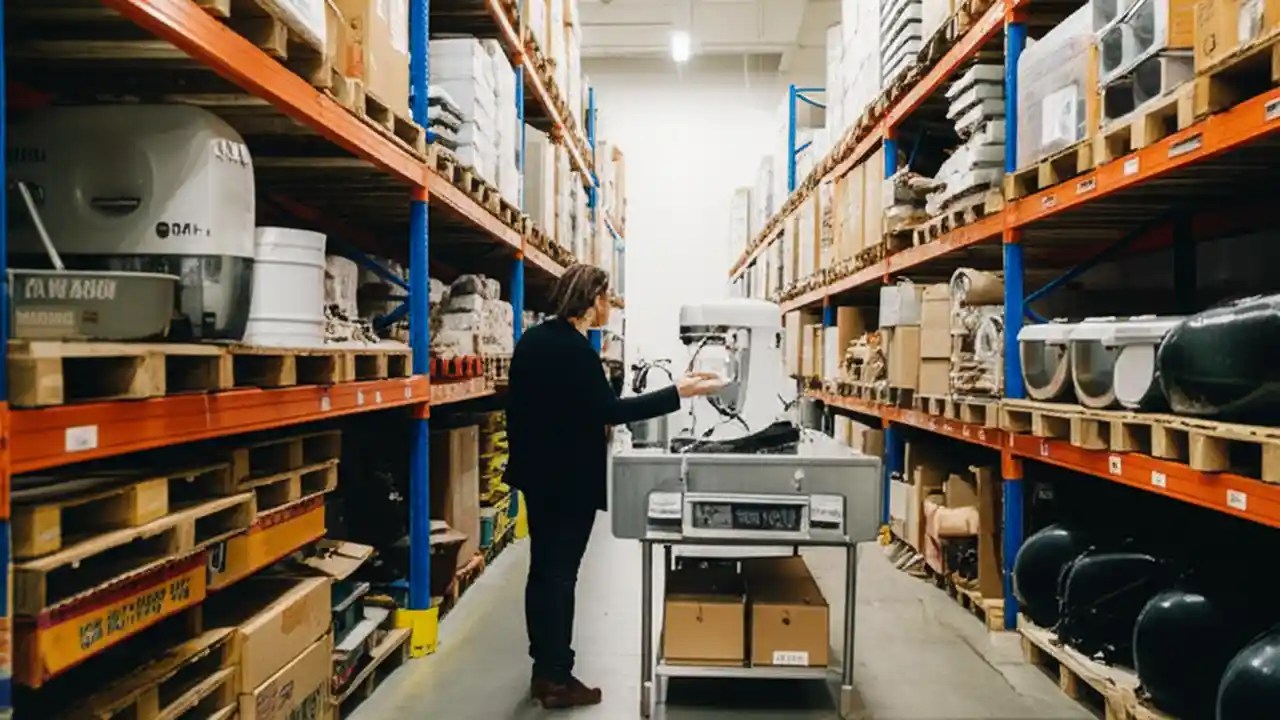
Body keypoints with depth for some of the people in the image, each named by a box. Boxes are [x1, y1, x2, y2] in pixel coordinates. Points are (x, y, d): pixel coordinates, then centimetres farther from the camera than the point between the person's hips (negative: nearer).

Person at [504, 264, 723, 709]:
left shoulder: (532, 339, 6)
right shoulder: (575, 347, -20)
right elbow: (609, 410, -23)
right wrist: (678, 392, -23)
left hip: (537, 471, 9)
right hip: (569, 477, -9)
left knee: (542, 570, 15)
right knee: (561, 574, 0)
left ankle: (543, 670, 26)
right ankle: (557, 680, 11)